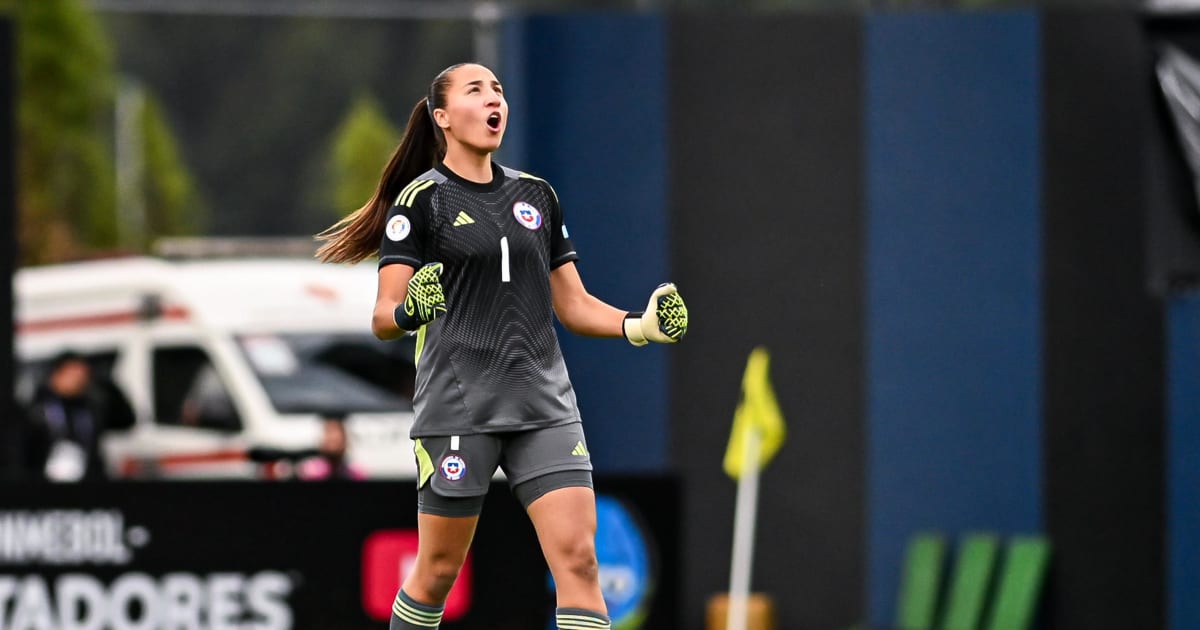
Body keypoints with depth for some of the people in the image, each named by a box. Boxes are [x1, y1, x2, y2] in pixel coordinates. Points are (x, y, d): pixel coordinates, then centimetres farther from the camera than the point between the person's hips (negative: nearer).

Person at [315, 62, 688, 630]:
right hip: (457, 407, -4)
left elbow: (573, 304, 17)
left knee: (579, 558, -9)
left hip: (545, 406, 4)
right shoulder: (421, 198, -1)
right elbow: (383, 319, -6)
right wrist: (408, 312, -29)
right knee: (438, 572, 1)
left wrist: (641, 326, 0)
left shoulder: (536, 194, 14)